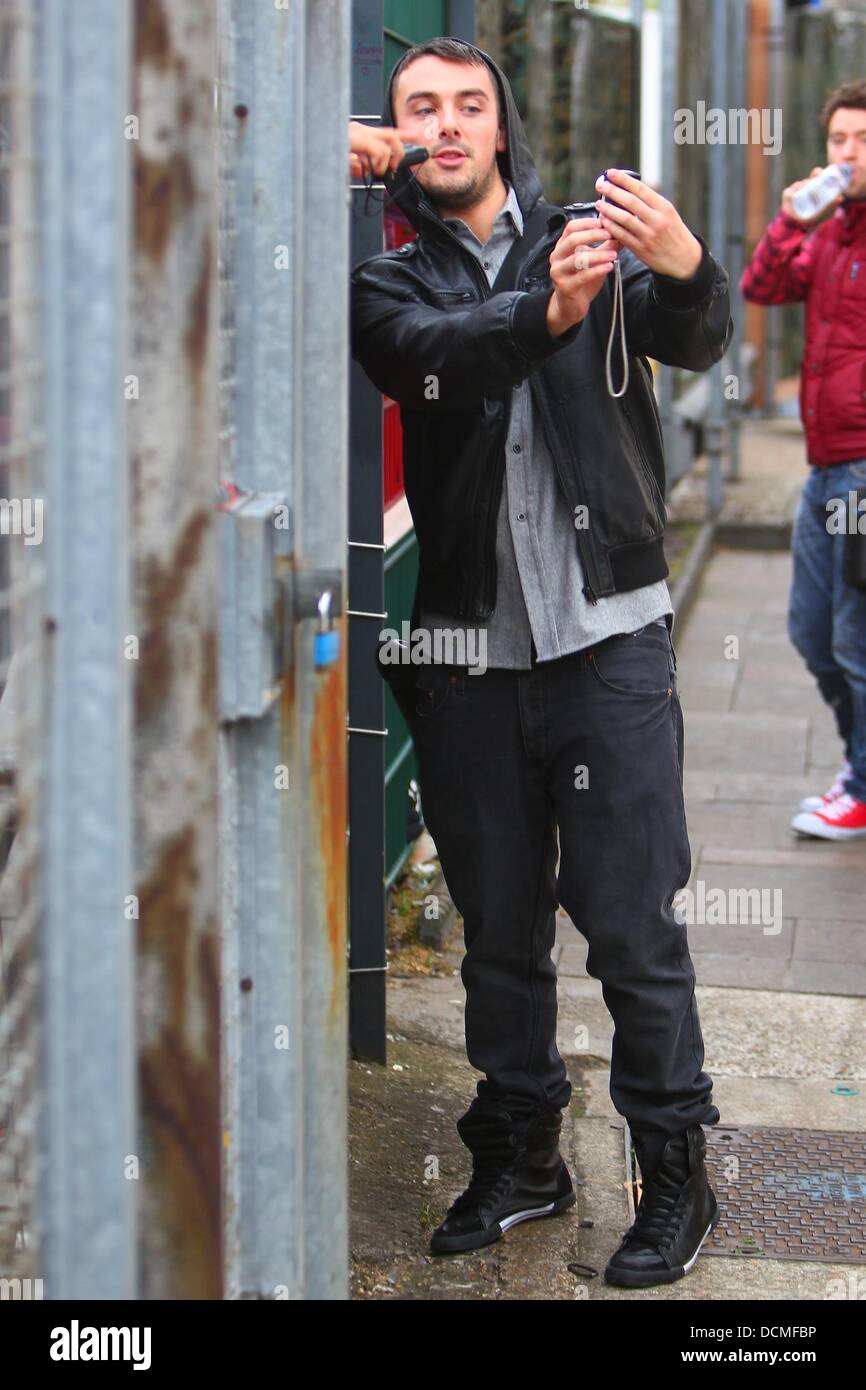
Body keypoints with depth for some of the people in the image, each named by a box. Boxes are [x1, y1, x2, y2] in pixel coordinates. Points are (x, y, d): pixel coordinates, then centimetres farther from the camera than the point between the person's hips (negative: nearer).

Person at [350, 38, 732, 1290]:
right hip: (469, 651, 2)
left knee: (632, 923, -3)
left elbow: (696, 345, -13)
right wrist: (547, 311, -38)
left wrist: (687, 269, -38)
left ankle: (677, 1174, 10)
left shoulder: (588, 243, 6)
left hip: (609, 637, -2)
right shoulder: (389, 285, 8)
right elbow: (435, 350, -16)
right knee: (498, 926, 12)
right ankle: (520, 1156, 27)